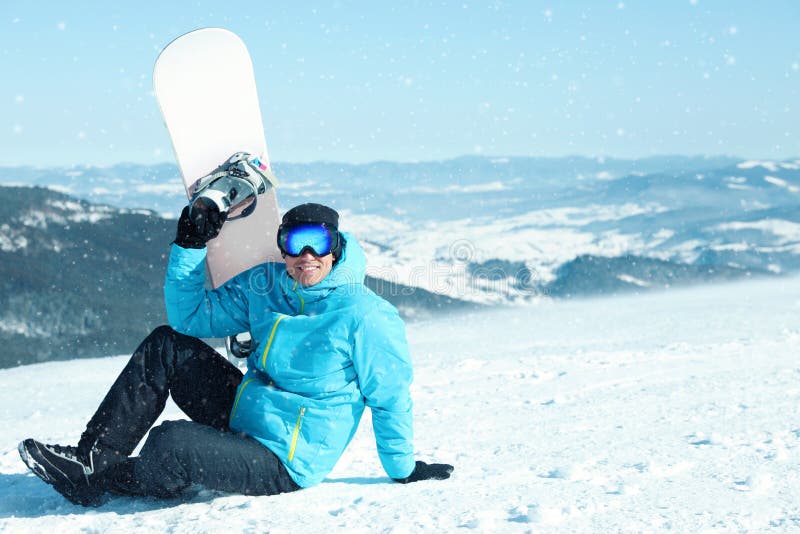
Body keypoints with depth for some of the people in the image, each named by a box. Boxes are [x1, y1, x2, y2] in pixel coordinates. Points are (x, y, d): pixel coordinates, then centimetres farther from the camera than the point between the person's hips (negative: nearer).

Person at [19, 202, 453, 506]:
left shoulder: (366, 318, -18)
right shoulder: (264, 287, 1)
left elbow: (391, 400, -11)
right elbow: (190, 316, 6)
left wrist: (404, 470, -4)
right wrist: (190, 244, -3)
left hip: (286, 462, -7)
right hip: (242, 416, 7)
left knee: (172, 443, -30)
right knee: (165, 346, -3)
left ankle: (98, 479, 2)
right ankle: (93, 456, -4)